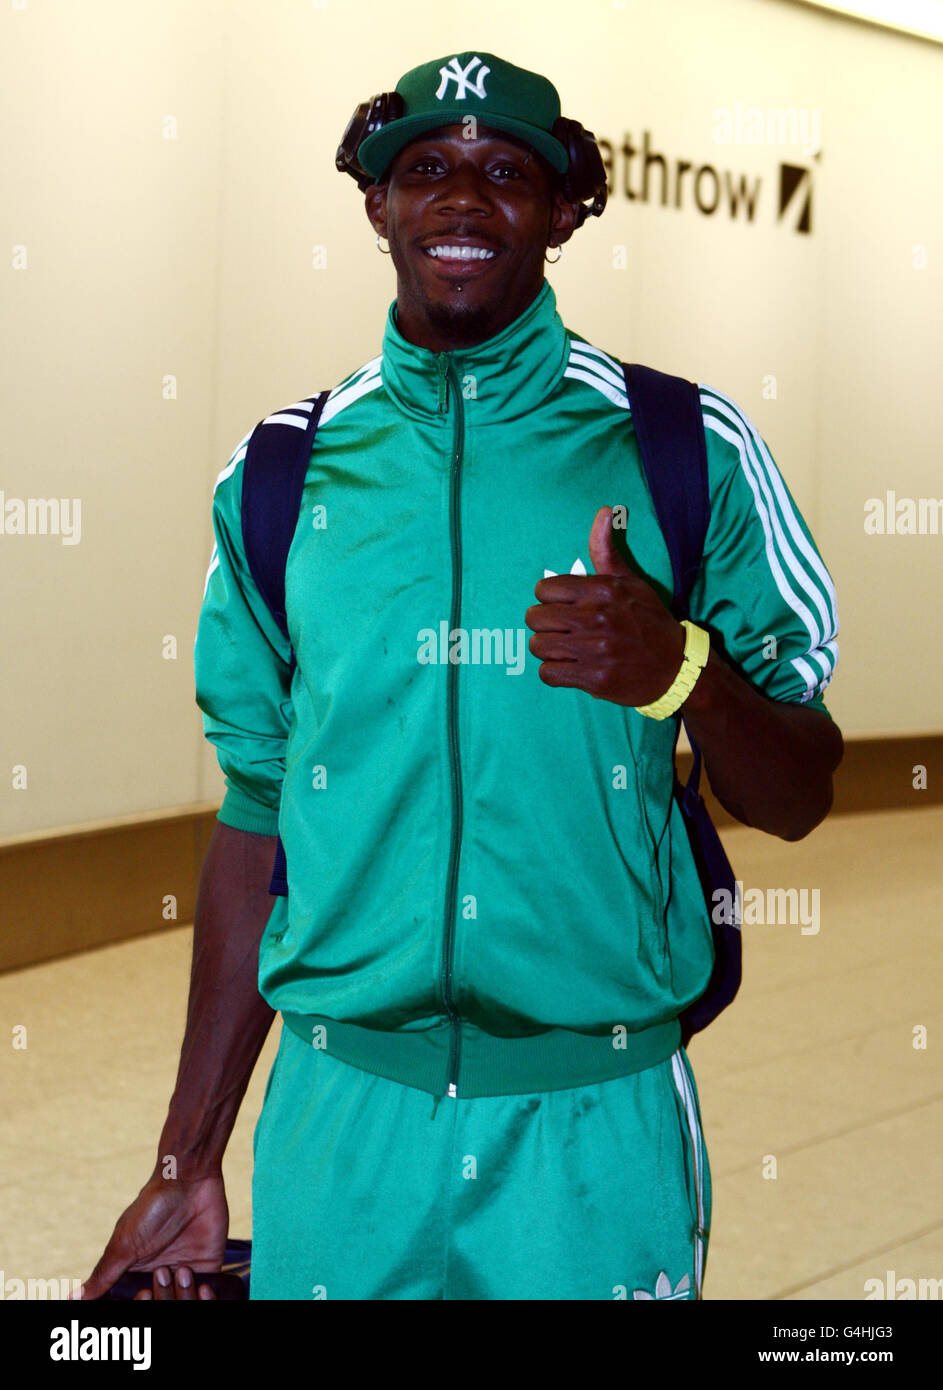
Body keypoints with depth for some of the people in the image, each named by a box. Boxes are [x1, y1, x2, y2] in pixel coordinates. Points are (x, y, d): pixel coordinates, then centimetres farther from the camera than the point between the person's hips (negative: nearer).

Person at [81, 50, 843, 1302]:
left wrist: (681, 673, -21)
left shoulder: (688, 451, 0)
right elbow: (257, 816, 9)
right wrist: (187, 1165, 9)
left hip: (598, 1134, -1)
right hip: (342, 1123, 1)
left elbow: (798, 801, 1)